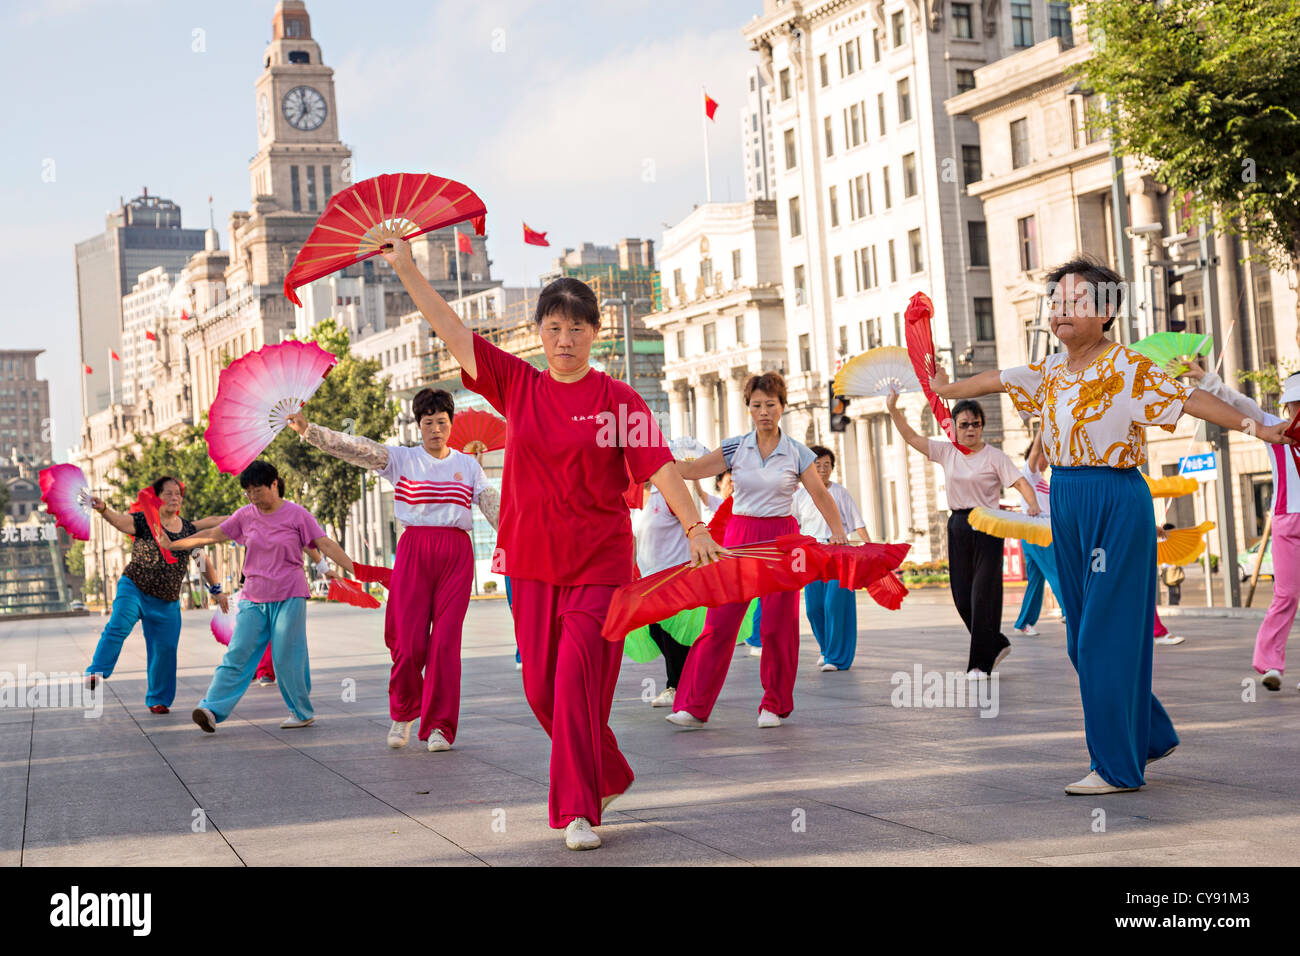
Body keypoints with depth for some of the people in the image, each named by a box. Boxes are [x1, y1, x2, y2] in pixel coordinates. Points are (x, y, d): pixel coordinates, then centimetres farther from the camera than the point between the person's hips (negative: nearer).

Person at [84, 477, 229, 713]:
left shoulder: (188, 528, 10)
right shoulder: (144, 521, -4)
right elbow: (120, 520, -23)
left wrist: (216, 589, 21)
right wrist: (103, 509, -45)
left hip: (167, 603, 4)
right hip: (133, 588, -4)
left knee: (165, 649, 2)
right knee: (118, 626, -28)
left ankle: (158, 700, 16)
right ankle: (96, 672, -35)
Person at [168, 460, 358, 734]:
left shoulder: (296, 514, -4)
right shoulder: (246, 515, 7)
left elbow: (325, 544, -9)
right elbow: (212, 535, 15)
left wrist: (354, 569, -20)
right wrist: (173, 545, 18)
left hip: (288, 598, -3)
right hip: (253, 598, 3)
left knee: (287, 657, -4)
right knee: (238, 654, -4)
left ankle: (302, 712, 11)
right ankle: (212, 709, -9)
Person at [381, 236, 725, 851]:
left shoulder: (619, 400, -4)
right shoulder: (517, 385, 5)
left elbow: (658, 466, -13)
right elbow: (453, 331, 4)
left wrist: (694, 526, -25)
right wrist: (407, 269, 0)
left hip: (599, 563, -4)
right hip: (532, 560, 4)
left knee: (578, 682, -11)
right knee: (542, 687, 8)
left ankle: (577, 811, -5)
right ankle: (609, 777, 30)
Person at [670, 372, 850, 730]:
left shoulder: (797, 453, 2)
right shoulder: (735, 448, 4)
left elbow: (821, 495, 2)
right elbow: (691, 469, -1)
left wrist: (838, 531, -12)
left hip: (781, 538, -1)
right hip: (739, 535, 1)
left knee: (778, 625, -1)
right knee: (719, 620, -5)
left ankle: (774, 706, 14)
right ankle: (694, 707, -3)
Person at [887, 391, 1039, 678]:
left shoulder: (994, 456, -3)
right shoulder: (946, 452, 9)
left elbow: (1020, 482, -12)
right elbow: (911, 437, 10)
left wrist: (1032, 504, -30)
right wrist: (893, 409, 0)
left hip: (987, 528, -5)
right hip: (958, 526, 5)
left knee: (983, 595, -7)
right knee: (962, 595, 4)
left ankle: (980, 663, 0)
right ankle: (997, 645, 25)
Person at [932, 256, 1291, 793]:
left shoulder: (1126, 367, -10)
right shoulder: (1050, 370, 11)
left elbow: (1188, 400, -14)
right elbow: (997, 381, 25)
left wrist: (1252, 425, -21)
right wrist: (948, 390, 35)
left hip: (1115, 502, -7)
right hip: (1065, 502, 8)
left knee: (1106, 634, -7)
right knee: (1082, 635, 11)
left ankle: (1118, 766, 1)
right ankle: (1151, 736, 27)